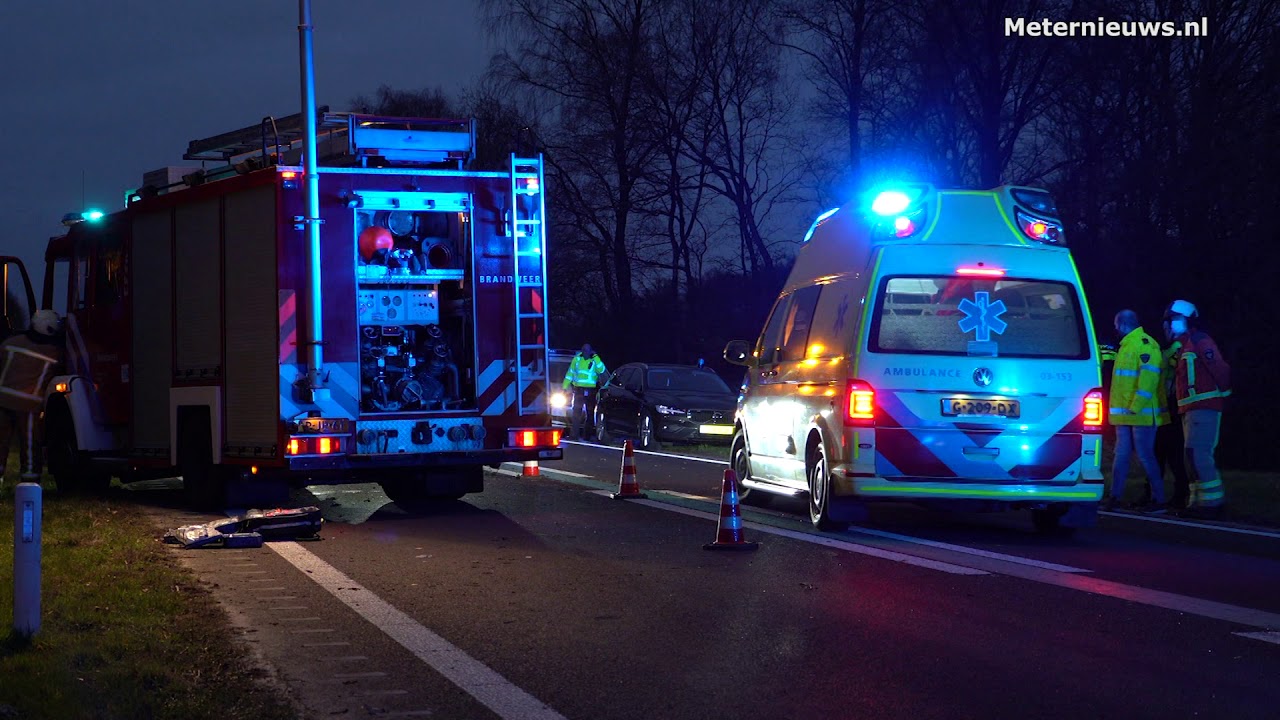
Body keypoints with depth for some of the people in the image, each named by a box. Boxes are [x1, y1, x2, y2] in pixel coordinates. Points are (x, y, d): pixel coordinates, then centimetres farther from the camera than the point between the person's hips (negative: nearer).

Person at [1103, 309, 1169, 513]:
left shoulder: (1145, 344, -12)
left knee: (1145, 456, -6)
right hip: (1125, 413, 9)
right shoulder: (1126, 345, 19)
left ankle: (1158, 500, -1)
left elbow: (1148, 377, -21)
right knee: (1121, 455, 9)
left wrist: (1136, 406, -24)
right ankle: (1115, 496, 13)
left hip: (1141, 414, -9)